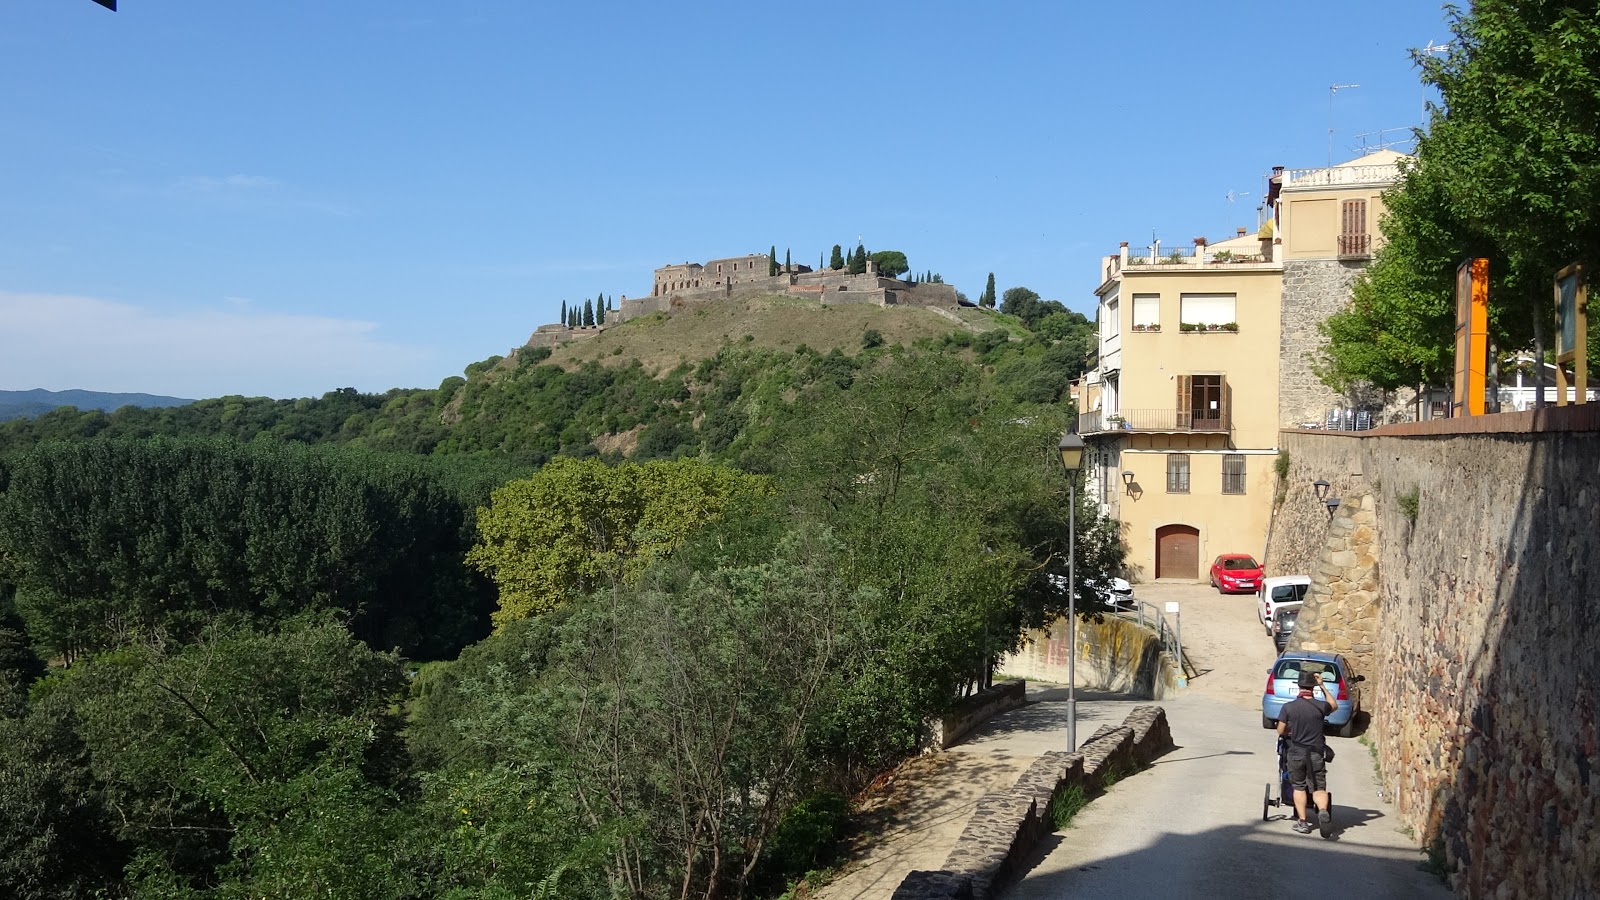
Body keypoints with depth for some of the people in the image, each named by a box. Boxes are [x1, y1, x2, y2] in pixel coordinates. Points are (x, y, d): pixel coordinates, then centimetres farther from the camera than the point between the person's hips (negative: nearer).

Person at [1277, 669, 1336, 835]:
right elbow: (1334, 705, 17)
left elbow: (1280, 731, -3)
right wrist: (1323, 687, 20)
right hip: (1316, 753, 0)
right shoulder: (1320, 706, -7)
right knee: (1319, 787, 6)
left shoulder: (1288, 707, -10)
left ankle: (1302, 822, 12)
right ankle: (1323, 811, -21)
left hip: (1296, 753, 0)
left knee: (1299, 787, 14)